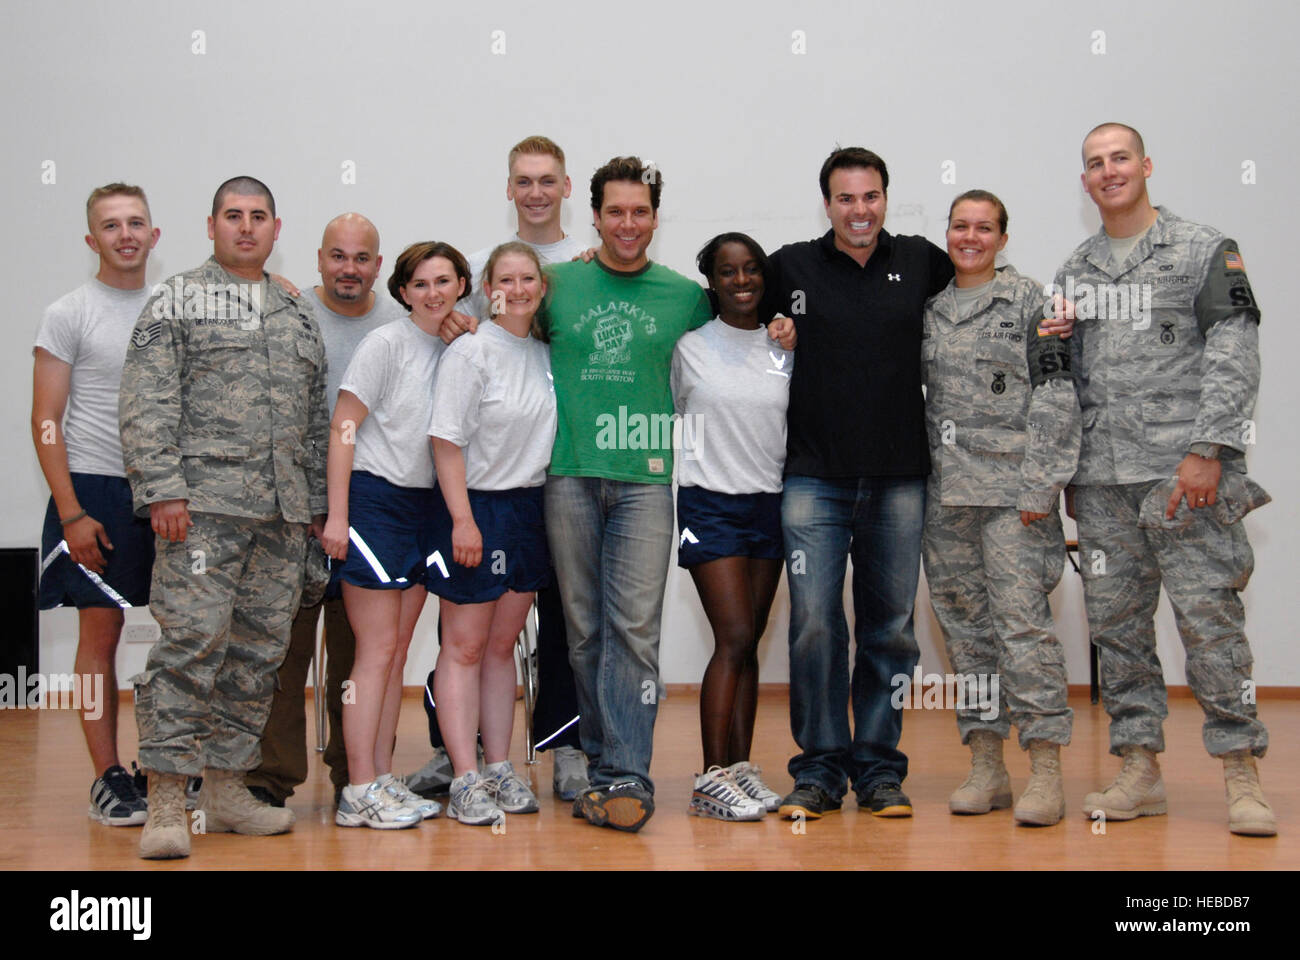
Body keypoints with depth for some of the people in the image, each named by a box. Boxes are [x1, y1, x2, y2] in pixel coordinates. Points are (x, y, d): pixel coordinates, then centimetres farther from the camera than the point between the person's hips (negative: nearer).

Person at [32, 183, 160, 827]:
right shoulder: (68, 315, -3)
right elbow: (46, 422, -6)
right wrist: (72, 514, -14)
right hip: (97, 490, -5)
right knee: (100, 634, -2)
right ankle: (108, 780, 5)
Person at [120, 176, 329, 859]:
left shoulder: (298, 317, 20)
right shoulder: (175, 303, 4)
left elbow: (316, 421, 22)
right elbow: (146, 406, -5)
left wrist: (317, 504, 16)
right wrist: (162, 488, -14)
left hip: (283, 516, 6)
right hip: (202, 506, -6)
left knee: (259, 649, 7)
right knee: (191, 639, -12)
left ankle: (227, 786, 16)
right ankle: (165, 801, -7)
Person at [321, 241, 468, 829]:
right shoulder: (386, 344, -7)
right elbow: (343, 428, -10)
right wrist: (336, 514, -15)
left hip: (425, 505, 6)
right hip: (375, 499, -6)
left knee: (397, 649, 9)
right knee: (377, 649, -7)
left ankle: (382, 780, 14)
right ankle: (359, 791, -4)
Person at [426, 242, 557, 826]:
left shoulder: (545, 354, 9)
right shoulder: (470, 352, -10)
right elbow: (448, 441, -14)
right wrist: (463, 519, -19)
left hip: (529, 507, 6)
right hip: (475, 507, -6)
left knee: (502, 645, 11)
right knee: (465, 647, -2)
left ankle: (500, 769, 16)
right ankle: (466, 780, -1)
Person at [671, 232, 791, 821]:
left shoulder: (784, 349, 10)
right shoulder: (690, 348, 1)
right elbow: (675, 415, 12)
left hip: (769, 504, 4)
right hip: (710, 502, -4)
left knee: (748, 642, 5)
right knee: (734, 638, -12)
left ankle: (741, 767, 10)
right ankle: (712, 778, -8)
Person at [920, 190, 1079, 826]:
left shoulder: (1030, 301, 0)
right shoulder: (927, 307, 14)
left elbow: (1055, 398, -5)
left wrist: (1039, 485, -11)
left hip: (1011, 490, -5)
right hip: (945, 492, 5)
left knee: (1022, 620, -10)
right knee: (964, 624, 7)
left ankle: (1046, 769, -4)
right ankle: (986, 766, 15)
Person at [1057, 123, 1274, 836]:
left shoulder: (1205, 250, 2)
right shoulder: (1073, 272, 17)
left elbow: (1234, 356, -6)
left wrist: (1207, 450, -14)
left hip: (1184, 473, -5)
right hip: (1101, 481, 5)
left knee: (1209, 616, -6)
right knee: (1115, 623, 6)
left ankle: (1241, 776, 2)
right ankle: (1140, 771, 14)